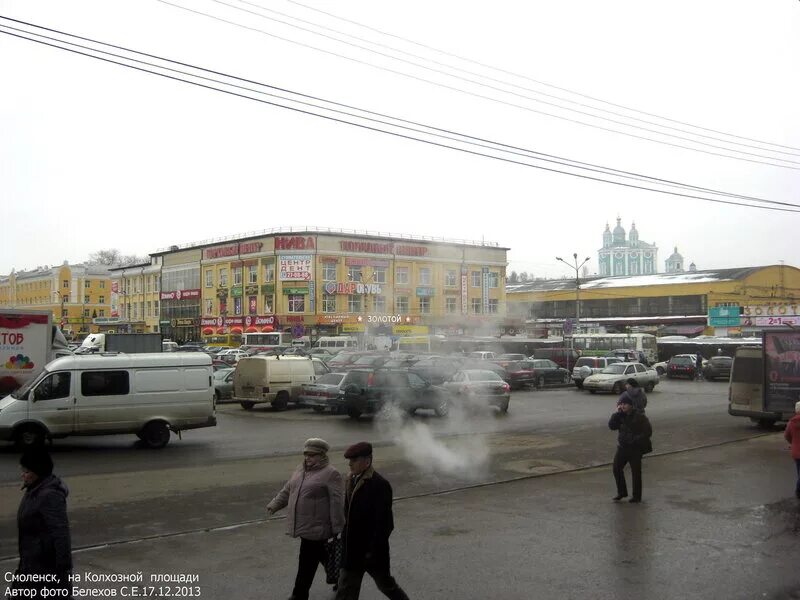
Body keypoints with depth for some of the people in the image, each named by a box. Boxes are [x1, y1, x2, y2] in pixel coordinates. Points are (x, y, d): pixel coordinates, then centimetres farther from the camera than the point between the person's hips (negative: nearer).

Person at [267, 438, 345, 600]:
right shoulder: (300, 470, 11)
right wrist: (275, 505, 11)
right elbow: (287, 490, 21)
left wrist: (337, 528, -17)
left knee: (307, 564, 0)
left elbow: (337, 503, -16)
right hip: (302, 525, 7)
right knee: (321, 555, 19)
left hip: (316, 528, -7)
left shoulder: (331, 474, -14)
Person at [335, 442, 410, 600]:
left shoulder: (379, 485, -19)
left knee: (385, 584, 12)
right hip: (352, 548, 7)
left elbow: (384, 522, -20)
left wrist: (373, 550, -19)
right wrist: (344, 539, 11)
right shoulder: (352, 480, 5)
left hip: (372, 548, -7)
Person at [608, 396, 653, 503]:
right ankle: (621, 492, 14)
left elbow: (648, 432, -12)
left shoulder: (639, 417, -10)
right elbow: (612, 426, -9)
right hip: (622, 448, 5)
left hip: (635, 449, -4)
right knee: (617, 468, -2)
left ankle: (637, 496, 14)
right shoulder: (620, 416, 4)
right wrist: (617, 413, -16)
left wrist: (635, 440, -20)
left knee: (636, 472, 2)